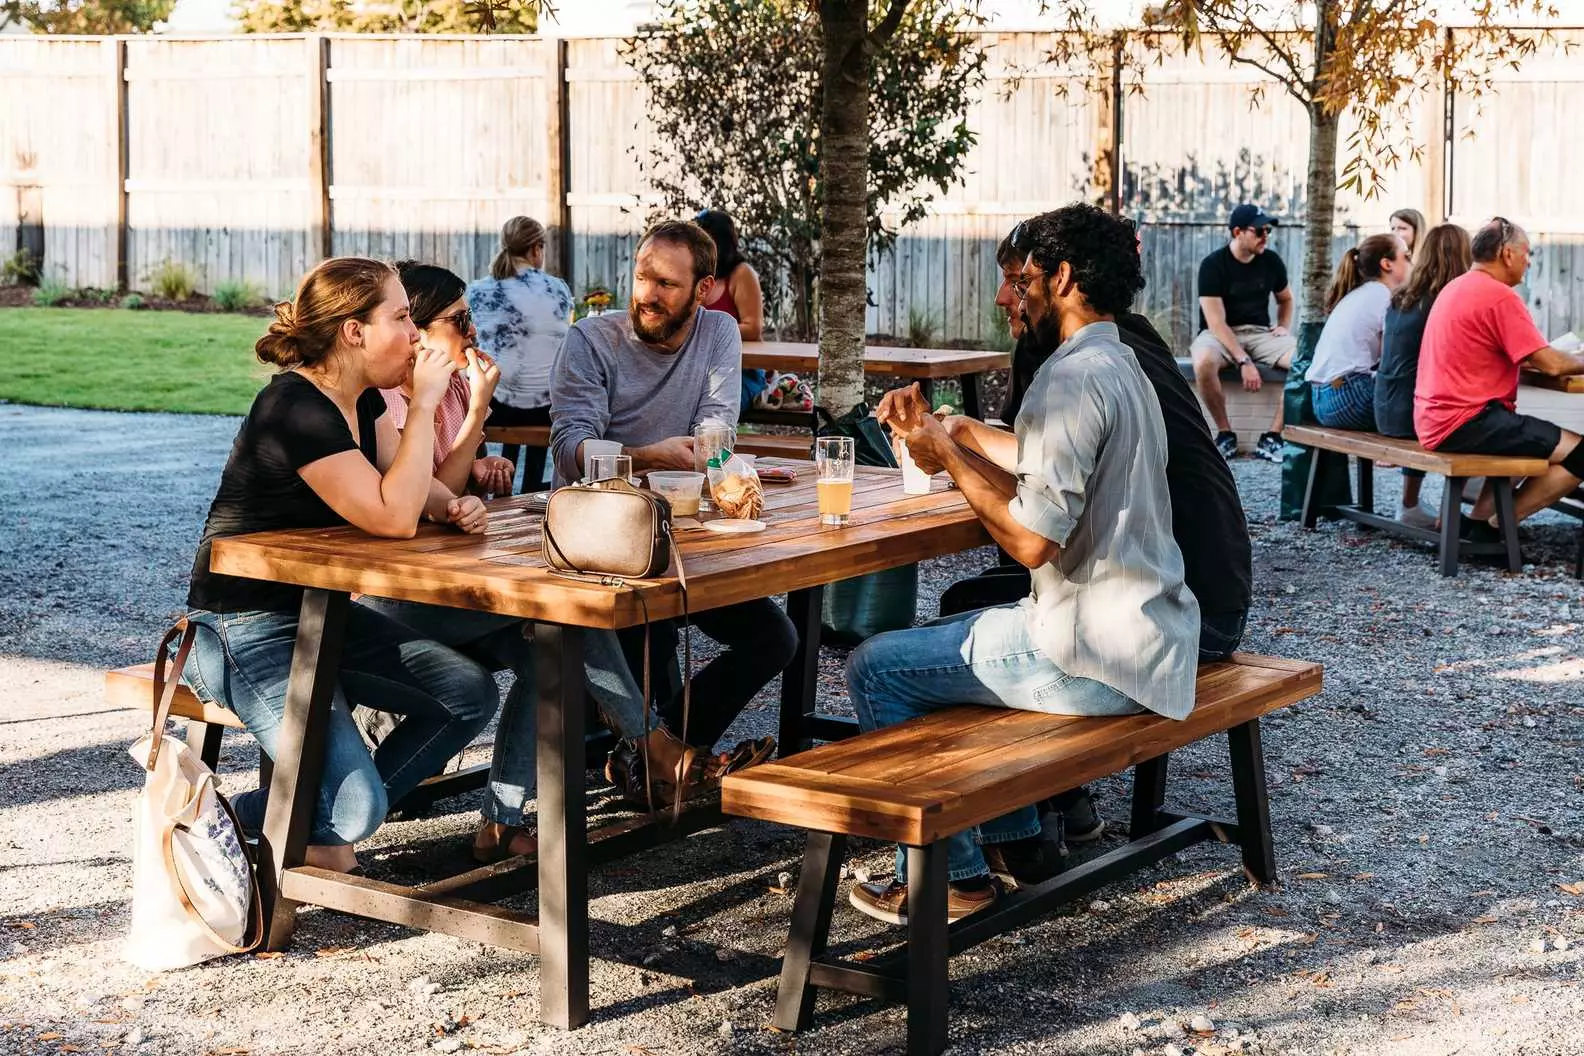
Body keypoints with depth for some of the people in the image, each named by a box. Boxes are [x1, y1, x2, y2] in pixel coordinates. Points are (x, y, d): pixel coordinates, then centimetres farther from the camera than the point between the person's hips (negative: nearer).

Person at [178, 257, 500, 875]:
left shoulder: (361, 400, 6)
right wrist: (424, 403, -23)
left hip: (320, 611, 10)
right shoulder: (296, 408, -23)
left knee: (470, 695, -3)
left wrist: (453, 506, -8)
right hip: (246, 631, -10)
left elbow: (414, 486, 15)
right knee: (357, 806, -23)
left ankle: (317, 831, 8)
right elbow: (392, 517, -29)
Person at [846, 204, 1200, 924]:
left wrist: (947, 456, -12)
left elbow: (1031, 538, -25)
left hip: (1098, 656, -10)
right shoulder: (1120, 366, 14)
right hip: (1147, 633, 10)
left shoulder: (1074, 379, -19)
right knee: (955, 637, 30)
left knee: (877, 667, -2)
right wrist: (945, 429, 22)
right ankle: (1016, 840, 29)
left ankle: (951, 875, 4)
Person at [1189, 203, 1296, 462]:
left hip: (1260, 332, 4)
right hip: (1220, 335, -4)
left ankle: (1272, 436, -19)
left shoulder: (1271, 261, 4)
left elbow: (1285, 299, 24)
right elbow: (1216, 322, -17)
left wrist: (1284, 326, 3)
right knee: (1204, 362, -39)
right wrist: (1244, 361, -26)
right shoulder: (1213, 265, -11)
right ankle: (1225, 433, -17)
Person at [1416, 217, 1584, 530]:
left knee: (1534, 436, 30)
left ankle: (1480, 518, 15)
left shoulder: (1456, 288, 16)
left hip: (1433, 420, 10)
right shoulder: (1501, 297, -14)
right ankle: (1493, 528, -4)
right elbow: (1550, 365, -13)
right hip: (1464, 423, -10)